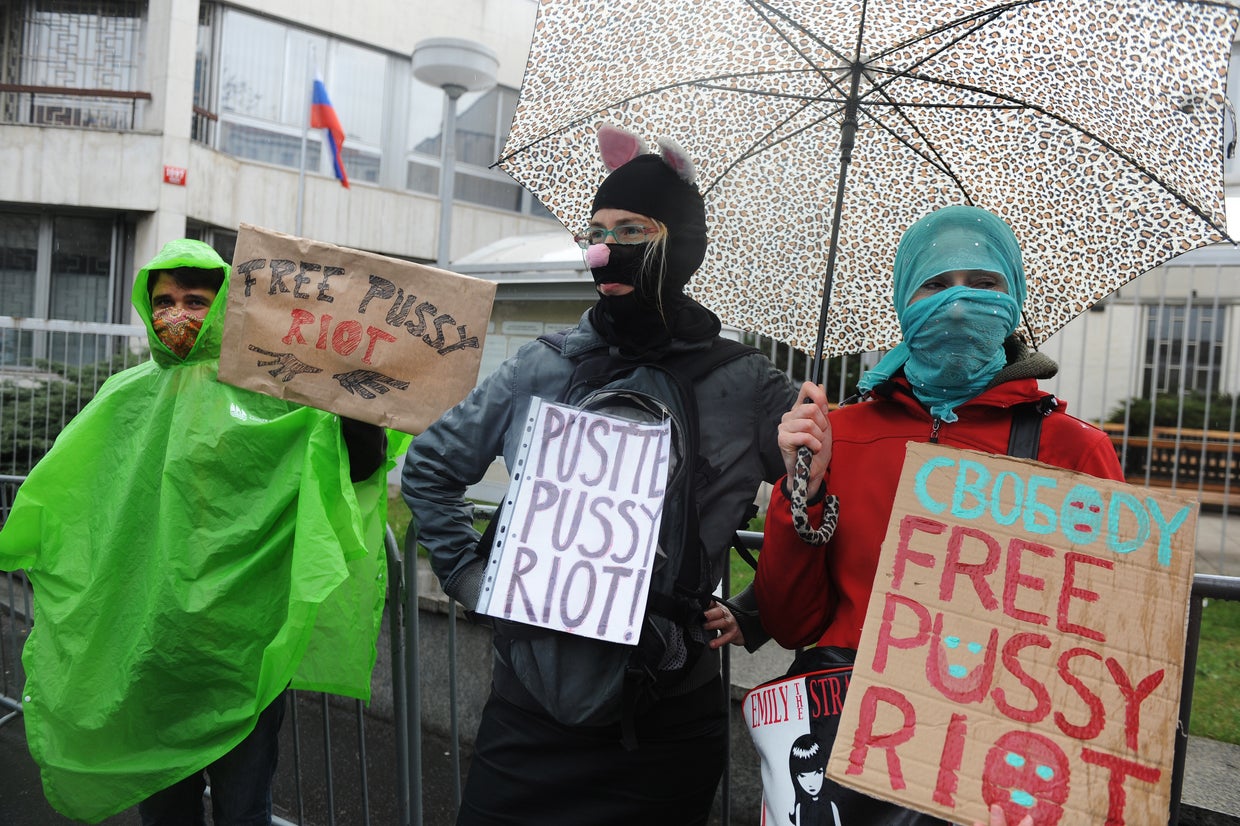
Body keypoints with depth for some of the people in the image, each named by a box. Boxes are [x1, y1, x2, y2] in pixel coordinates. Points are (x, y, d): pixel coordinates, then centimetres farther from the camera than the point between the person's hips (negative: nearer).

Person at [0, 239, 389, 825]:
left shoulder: (266, 390, -5)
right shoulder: (127, 396, 8)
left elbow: (356, 468, -12)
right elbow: (63, 498, 20)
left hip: (240, 644, -4)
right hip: (146, 639, 4)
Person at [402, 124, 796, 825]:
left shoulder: (746, 387, -6)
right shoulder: (541, 371, 0)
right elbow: (430, 468, 13)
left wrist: (755, 617, -8)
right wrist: (471, 576, 6)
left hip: (668, 721, -1)